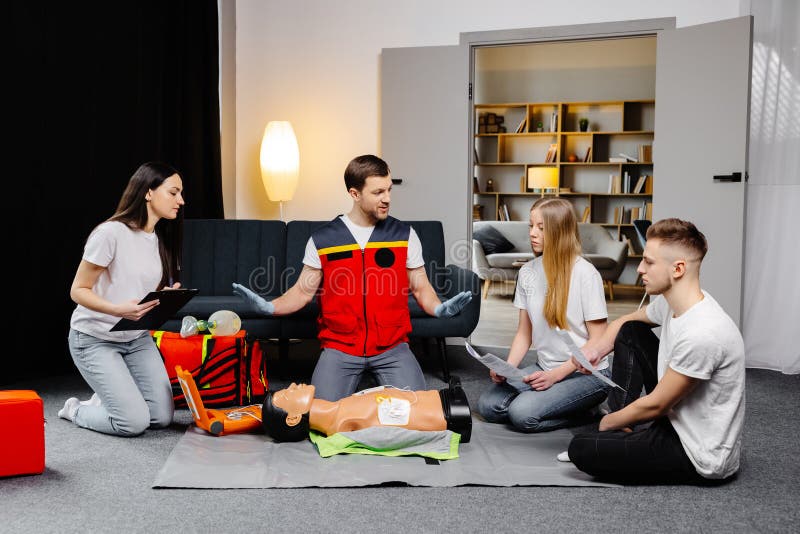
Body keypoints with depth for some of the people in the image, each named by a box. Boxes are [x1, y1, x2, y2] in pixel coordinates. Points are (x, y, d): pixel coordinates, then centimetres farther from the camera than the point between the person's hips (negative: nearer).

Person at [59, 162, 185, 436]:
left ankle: (106, 399, 24)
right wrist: (118, 310, -33)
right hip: (95, 340, -7)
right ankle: (75, 410, 12)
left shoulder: (161, 239, 4)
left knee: (162, 418, -2)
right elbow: (78, 290, -16)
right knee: (134, 422, -16)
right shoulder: (111, 233, -19)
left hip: (138, 339, 7)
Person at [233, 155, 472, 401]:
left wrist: (439, 308, -17)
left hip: (392, 347, 1)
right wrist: (269, 306, -15)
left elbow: (420, 287, 5)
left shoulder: (404, 235, 3)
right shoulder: (322, 239, 1)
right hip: (339, 347, -1)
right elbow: (303, 291, 4)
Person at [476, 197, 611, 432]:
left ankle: (581, 414, 1)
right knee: (488, 405, -13)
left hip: (586, 373, -6)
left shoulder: (585, 274, -14)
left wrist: (556, 375, -21)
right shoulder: (527, 272, 3)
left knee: (523, 414, -25)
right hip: (544, 368, 6)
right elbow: (524, 333, 7)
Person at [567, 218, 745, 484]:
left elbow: (655, 405, -21)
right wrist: (597, 347, -2)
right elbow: (626, 321, 20)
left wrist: (608, 422, -3)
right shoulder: (670, 302, -2)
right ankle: (622, 431, 9)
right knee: (630, 332, 10)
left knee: (581, 450, -17)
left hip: (701, 458, -9)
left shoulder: (702, 334, -31)